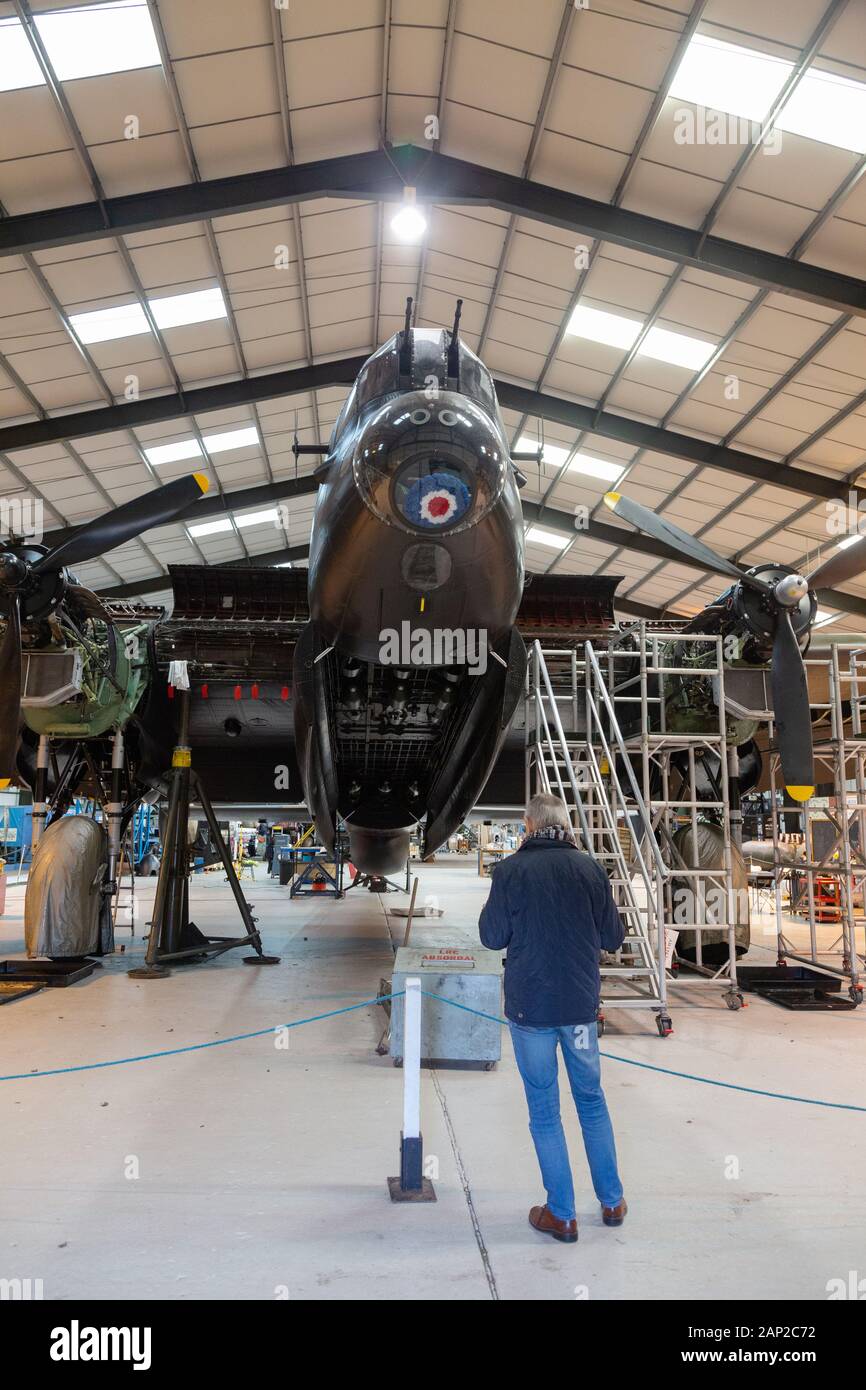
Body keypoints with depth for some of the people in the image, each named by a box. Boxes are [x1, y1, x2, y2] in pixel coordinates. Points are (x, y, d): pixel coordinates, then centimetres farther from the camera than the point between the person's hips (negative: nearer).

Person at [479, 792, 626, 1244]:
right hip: (580, 1003, 3)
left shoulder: (511, 870, -11)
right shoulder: (590, 868, -4)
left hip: (529, 1005, -3)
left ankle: (562, 1215, 18)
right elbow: (612, 938, 3)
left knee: (544, 1109, 10)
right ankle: (612, 1202, 31)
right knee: (591, 1099, 20)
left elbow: (493, 937, -4)